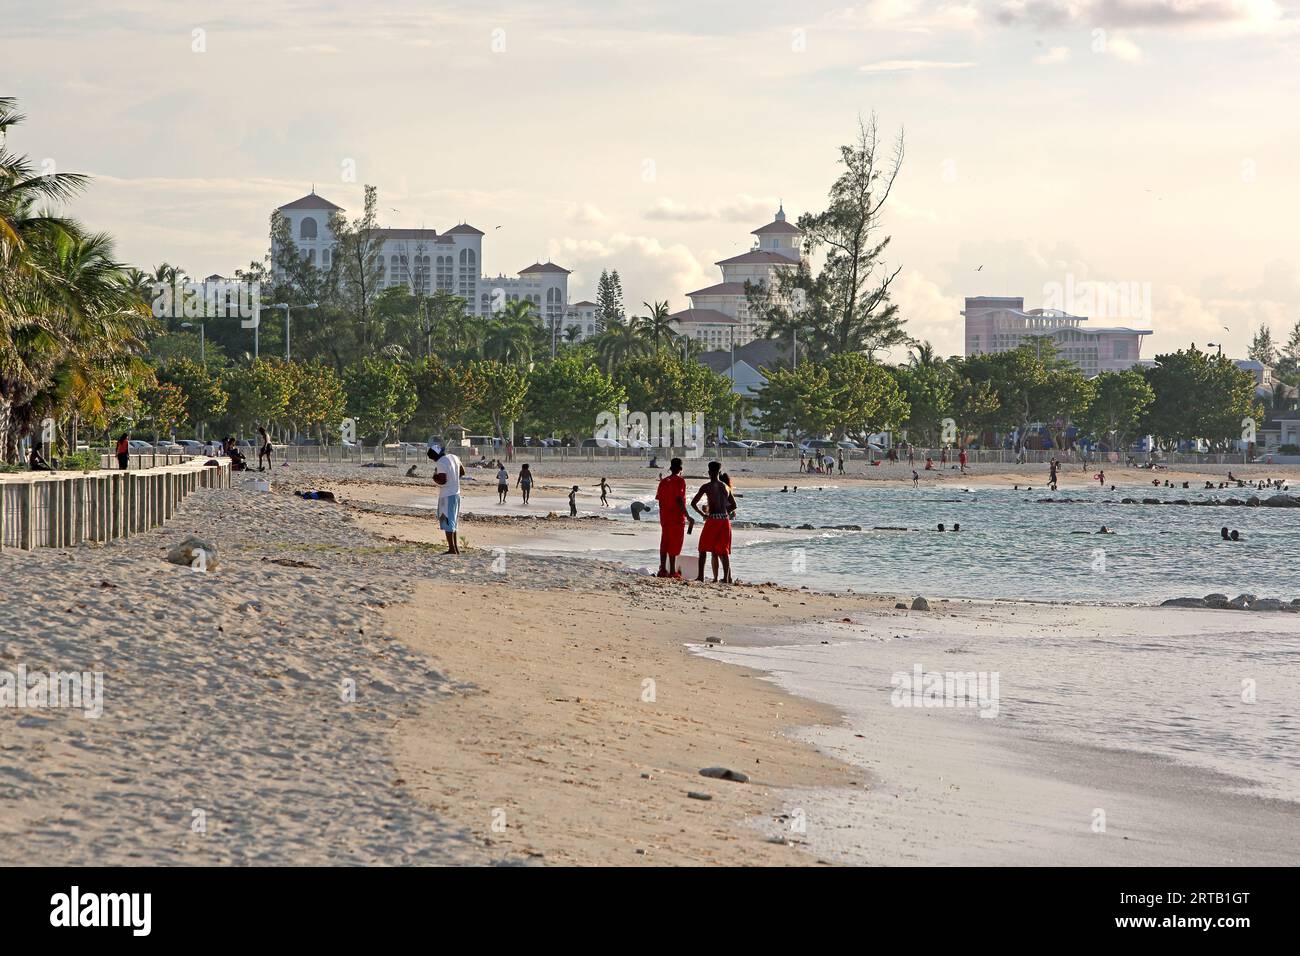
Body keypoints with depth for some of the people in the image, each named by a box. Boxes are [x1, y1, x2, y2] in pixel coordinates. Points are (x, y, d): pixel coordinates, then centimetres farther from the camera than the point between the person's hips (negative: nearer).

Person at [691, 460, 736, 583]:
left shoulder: (706, 486, -4)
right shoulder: (726, 487, 11)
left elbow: (693, 503, -5)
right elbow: (734, 505, 16)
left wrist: (703, 513, 9)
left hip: (713, 518, -4)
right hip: (725, 519, 4)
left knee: (703, 549, 5)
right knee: (724, 551, 9)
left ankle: (701, 576, -1)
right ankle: (726, 577, 4)